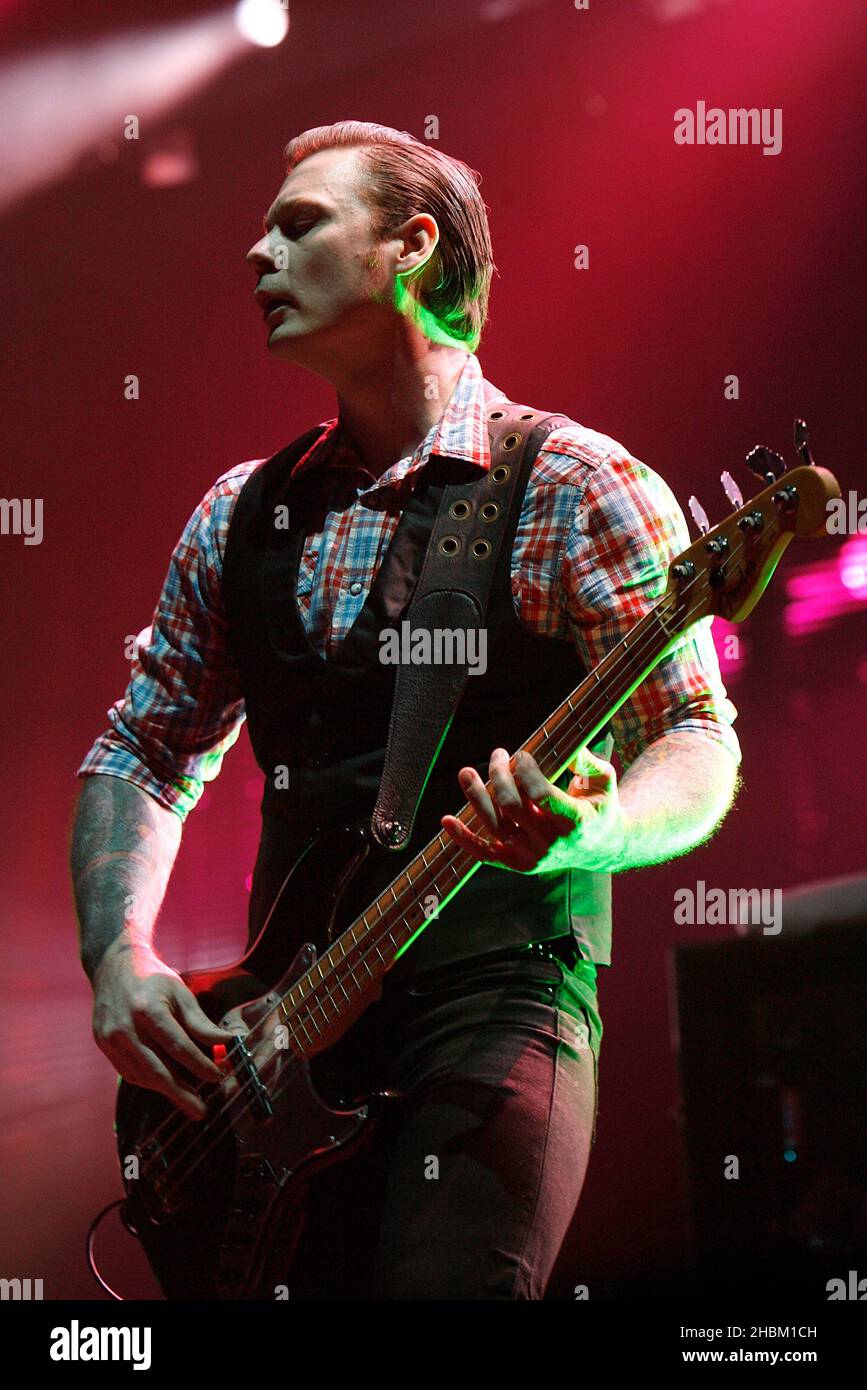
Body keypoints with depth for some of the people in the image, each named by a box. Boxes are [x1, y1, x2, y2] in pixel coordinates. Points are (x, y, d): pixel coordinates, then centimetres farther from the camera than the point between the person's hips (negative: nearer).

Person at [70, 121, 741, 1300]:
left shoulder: (577, 488, -3)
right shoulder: (240, 516, 14)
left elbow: (700, 748, -6)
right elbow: (143, 754, 19)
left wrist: (591, 833, -27)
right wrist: (118, 957, 2)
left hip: (498, 992, -5)